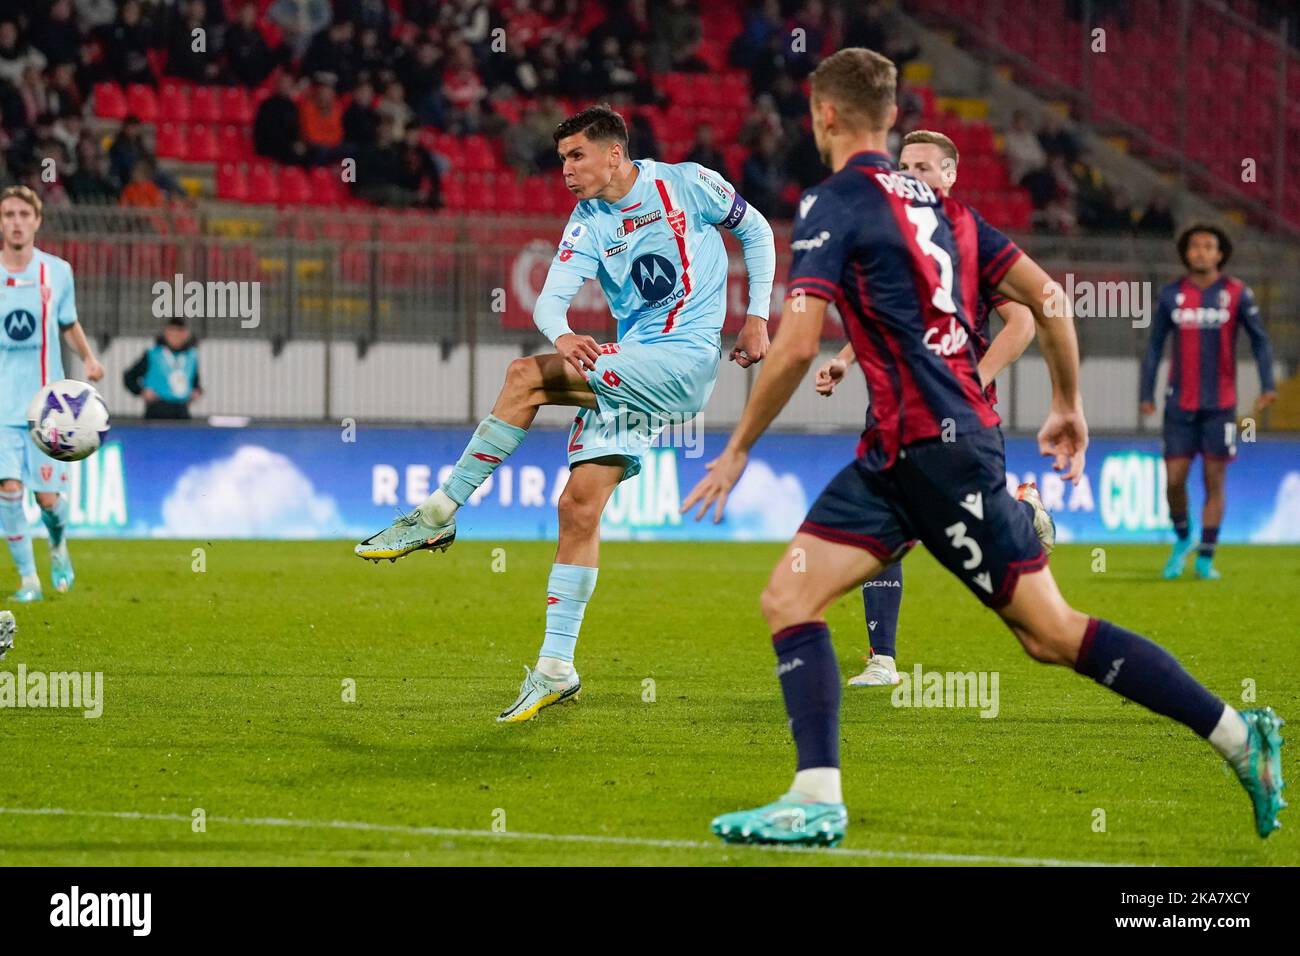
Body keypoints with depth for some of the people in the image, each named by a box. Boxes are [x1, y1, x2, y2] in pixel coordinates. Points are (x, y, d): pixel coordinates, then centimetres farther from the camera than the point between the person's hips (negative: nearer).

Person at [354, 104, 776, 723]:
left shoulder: (688, 184, -1)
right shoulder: (589, 224, 8)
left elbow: (756, 231, 12)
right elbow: (550, 298, -5)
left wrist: (757, 318, 3)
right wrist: (562, 334, -29)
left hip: (685, 359, -6)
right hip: (627, 371, 6)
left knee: (527, 376, -21)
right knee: (580, 504, -6)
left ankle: (440, 513, -15)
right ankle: (555, 668, -2)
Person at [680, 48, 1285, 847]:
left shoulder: (837, 205, -8)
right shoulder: (932, 203, 16)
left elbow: (796, 347, -16)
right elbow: (1047, 295, 15)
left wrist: (737, 452, -6)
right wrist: (1070, 405, 26)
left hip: (937, 447, -9)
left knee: (1052, 632, -6)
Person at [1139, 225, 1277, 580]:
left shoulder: (1237, 293, -2)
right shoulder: (1171, 295, 2)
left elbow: (1259, 340, 2)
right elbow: (1154, 346, 8)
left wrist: (1267, 386, -9)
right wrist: (1146, 394, 2)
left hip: (1220, 404, -1)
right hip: (1180, 404, 1)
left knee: (1214, 481, 0)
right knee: (1174, 480, -3)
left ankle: (1206, 558, 8)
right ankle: (1182, 538, 24)